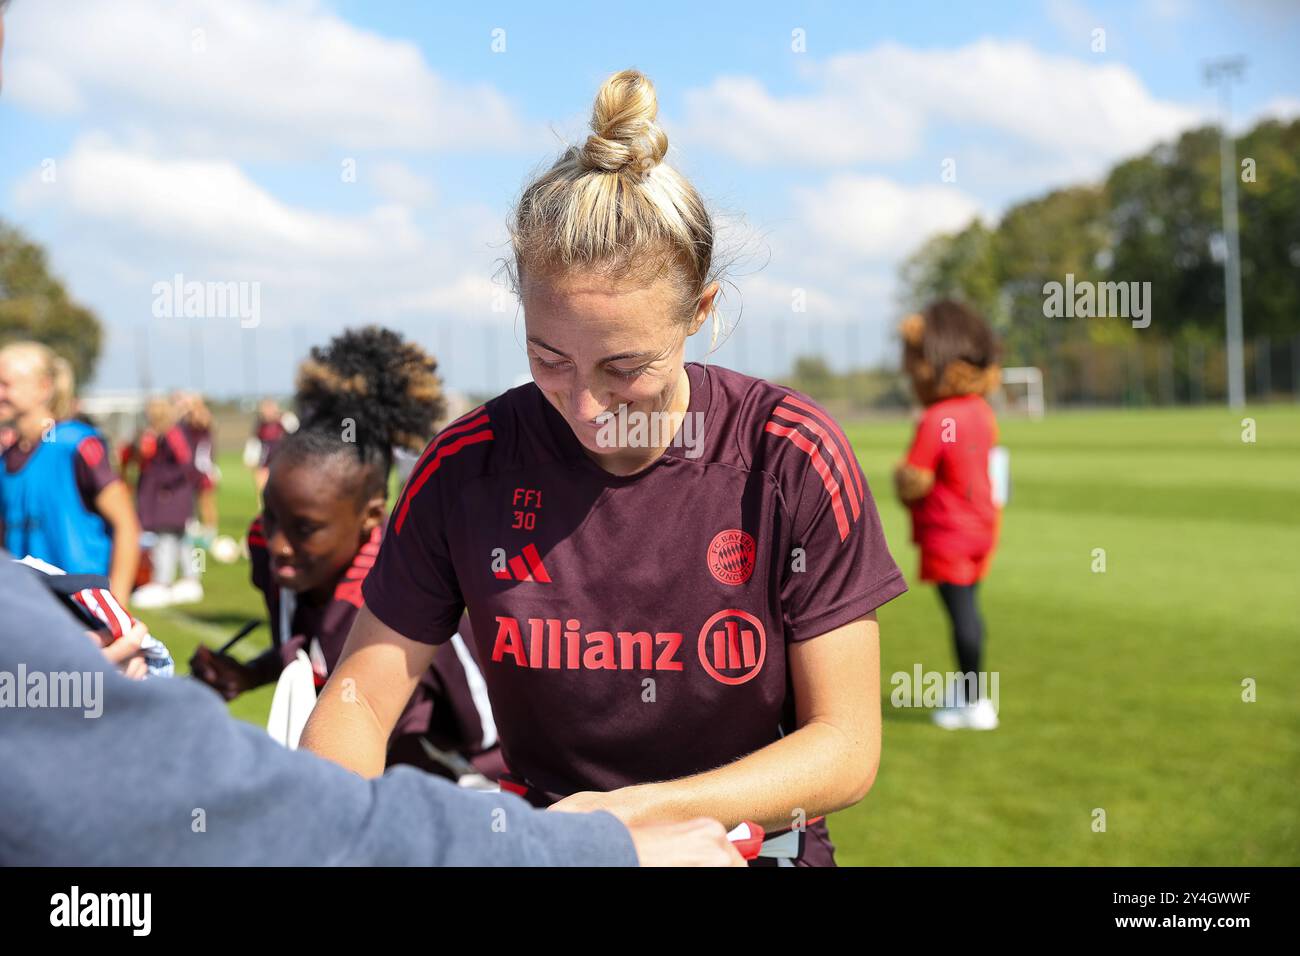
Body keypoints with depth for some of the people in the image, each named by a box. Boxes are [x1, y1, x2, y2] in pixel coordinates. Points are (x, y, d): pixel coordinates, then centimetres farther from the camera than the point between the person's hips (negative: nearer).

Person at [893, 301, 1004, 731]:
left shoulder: (934, 423, -21)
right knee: (968, 608, 19)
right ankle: (968, 688, 32)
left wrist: (899, 474, 0)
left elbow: (913, 485, -22)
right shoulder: (982, 412, 3)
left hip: (948, 534, -8)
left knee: (960, 612, -2)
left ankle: (974, 704, 3)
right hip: (983, 524, 8)